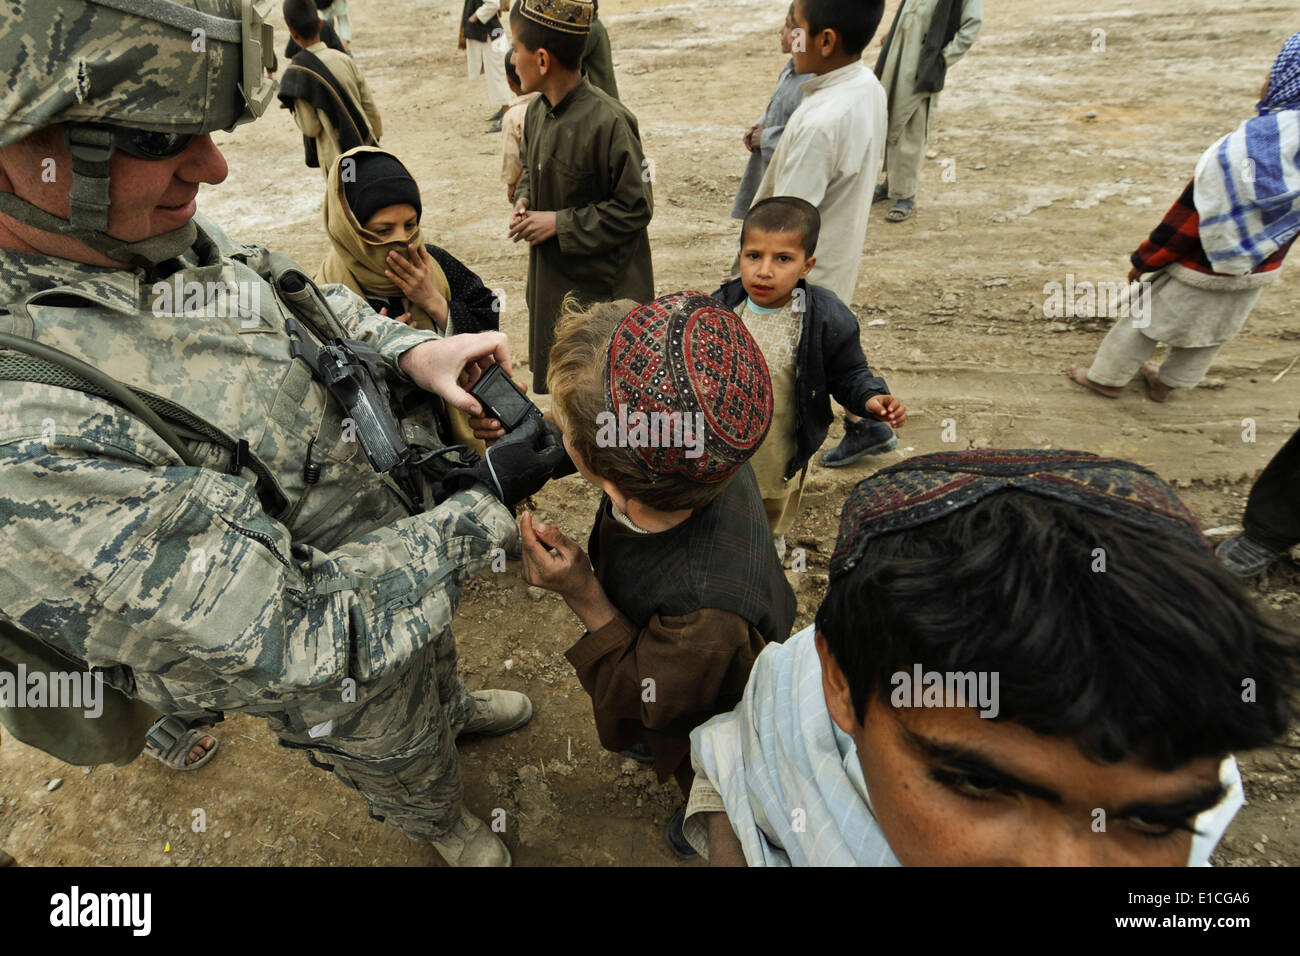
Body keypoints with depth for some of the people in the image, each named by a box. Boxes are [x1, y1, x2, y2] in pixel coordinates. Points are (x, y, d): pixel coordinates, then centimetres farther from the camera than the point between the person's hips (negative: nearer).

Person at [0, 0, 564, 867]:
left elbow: (317, 305, 4)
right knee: (411, 768, 29)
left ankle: (455, 710, 73)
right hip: (348, 672, -6)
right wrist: (485, 506, -30)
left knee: (440, 662, 38)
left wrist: (414, 350, -16)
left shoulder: (163, 235, -14)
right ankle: (444, 827, 64)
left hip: (408, 537, 6)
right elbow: (293, 644, -37)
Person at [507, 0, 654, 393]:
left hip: (603, 290, -8)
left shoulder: (609, 122, -21)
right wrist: (523, 201, -1)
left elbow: (635, 208, -19)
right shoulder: (536, 112, 4)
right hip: (549, 279, 8)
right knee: (550, 382, 20)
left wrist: (560, 223, -18)